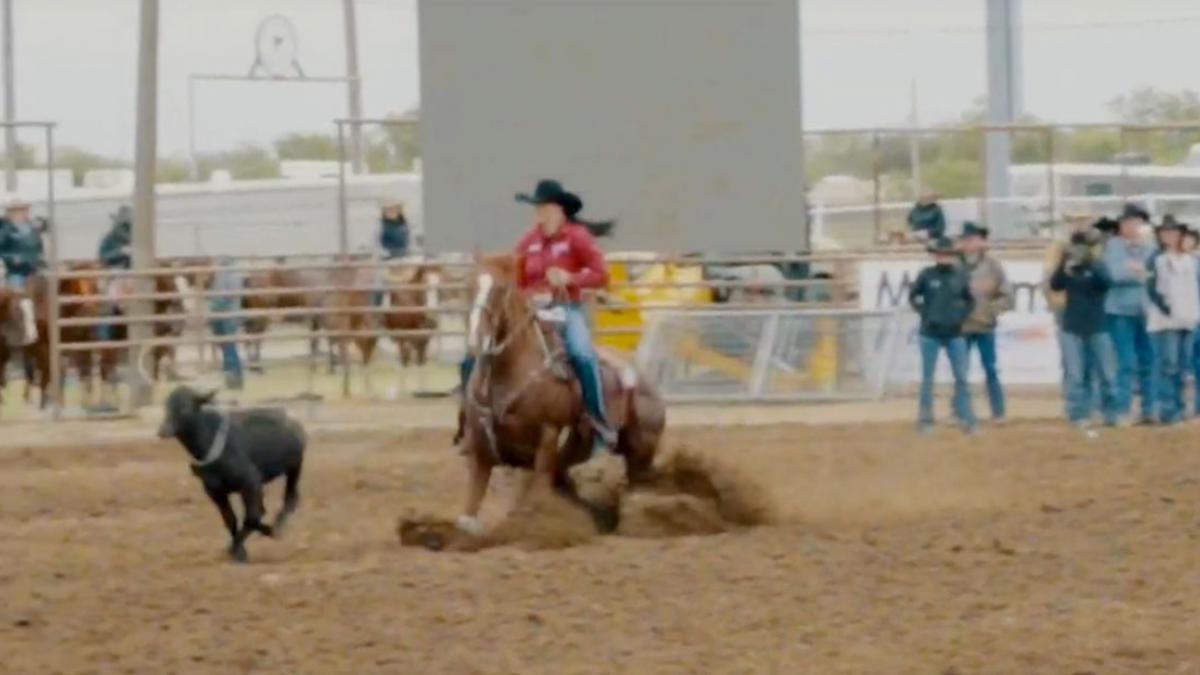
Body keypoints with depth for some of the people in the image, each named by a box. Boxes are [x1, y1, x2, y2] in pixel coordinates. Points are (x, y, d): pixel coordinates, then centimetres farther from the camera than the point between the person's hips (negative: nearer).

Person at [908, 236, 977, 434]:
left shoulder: (960, 276, 2)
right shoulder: (927, 275, -4)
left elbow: (970, 300, 13)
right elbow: (912, 296, 4)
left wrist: (962, 316, -2)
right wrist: (925, 314, -7)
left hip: (955, 334, 2)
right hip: (930, 335, -2)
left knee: (961, 377, -1)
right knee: (927, 378, 4)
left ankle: (966, 419, 3)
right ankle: (925, 420, 12)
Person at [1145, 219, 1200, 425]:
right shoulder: (1156, 260, 1)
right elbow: (1151, 289, -5)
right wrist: (1165, 308, -16)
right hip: (1165, 320, -5)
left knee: (1182, 365, 4)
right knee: (1169, 365, -11)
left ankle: (1178, 407, 9)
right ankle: (1168, 409, -11)